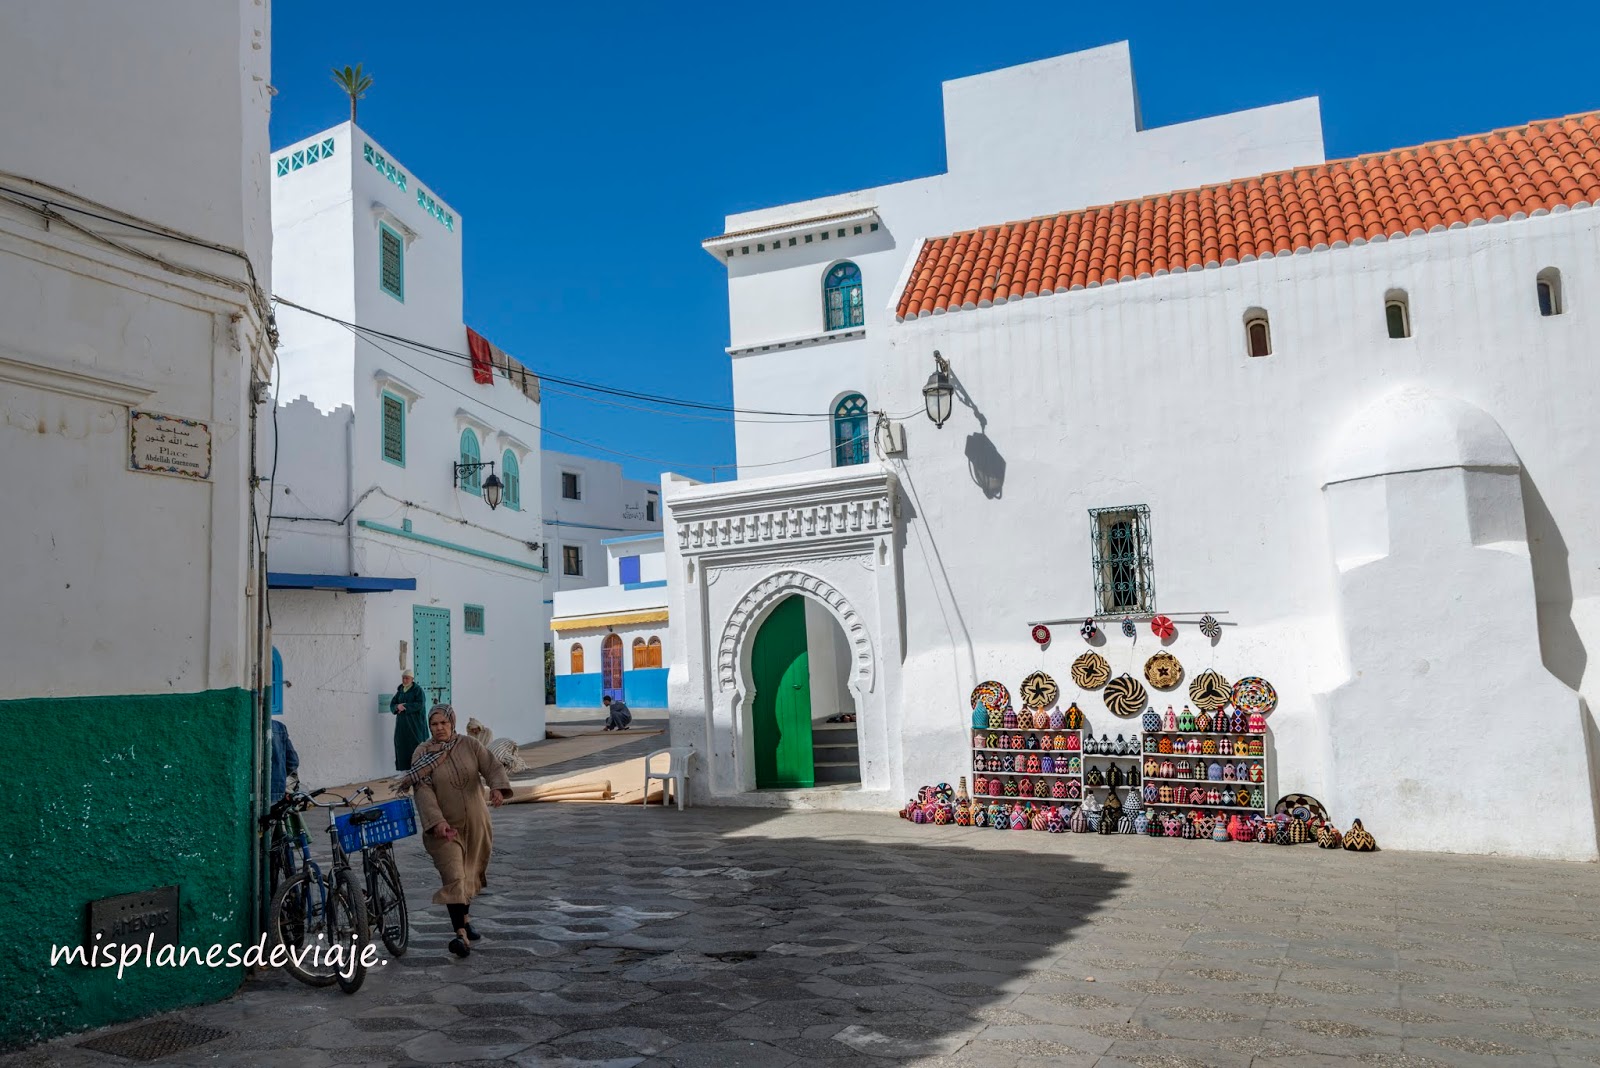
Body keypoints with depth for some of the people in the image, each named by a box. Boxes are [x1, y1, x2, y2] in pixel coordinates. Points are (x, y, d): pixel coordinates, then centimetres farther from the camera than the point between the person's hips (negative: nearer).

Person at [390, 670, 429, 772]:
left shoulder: (418, 690, -2)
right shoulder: (400, 691, 15)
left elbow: (420, 704, -14)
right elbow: (392, 704, 11)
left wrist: (405, 706, -16)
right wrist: (398, 706, -12)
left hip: (415, 724, -5)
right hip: (402, 723, 5)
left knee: (415, 745, -8)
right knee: (402, 745, 0)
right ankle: (406, 769, 3)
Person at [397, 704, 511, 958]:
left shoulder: (469, 744, 1)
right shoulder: (422, 754, -5)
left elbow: (492, 767, -5)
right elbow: (424, 791, -13)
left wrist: (497, 787, -27)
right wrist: (437, 821, -26)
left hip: (475, 824, 3)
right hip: (445, 827, -3)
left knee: (469, 873, 15)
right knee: (453, 877, -14)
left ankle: (464, 919, 36)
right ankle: (461, 934, -18)